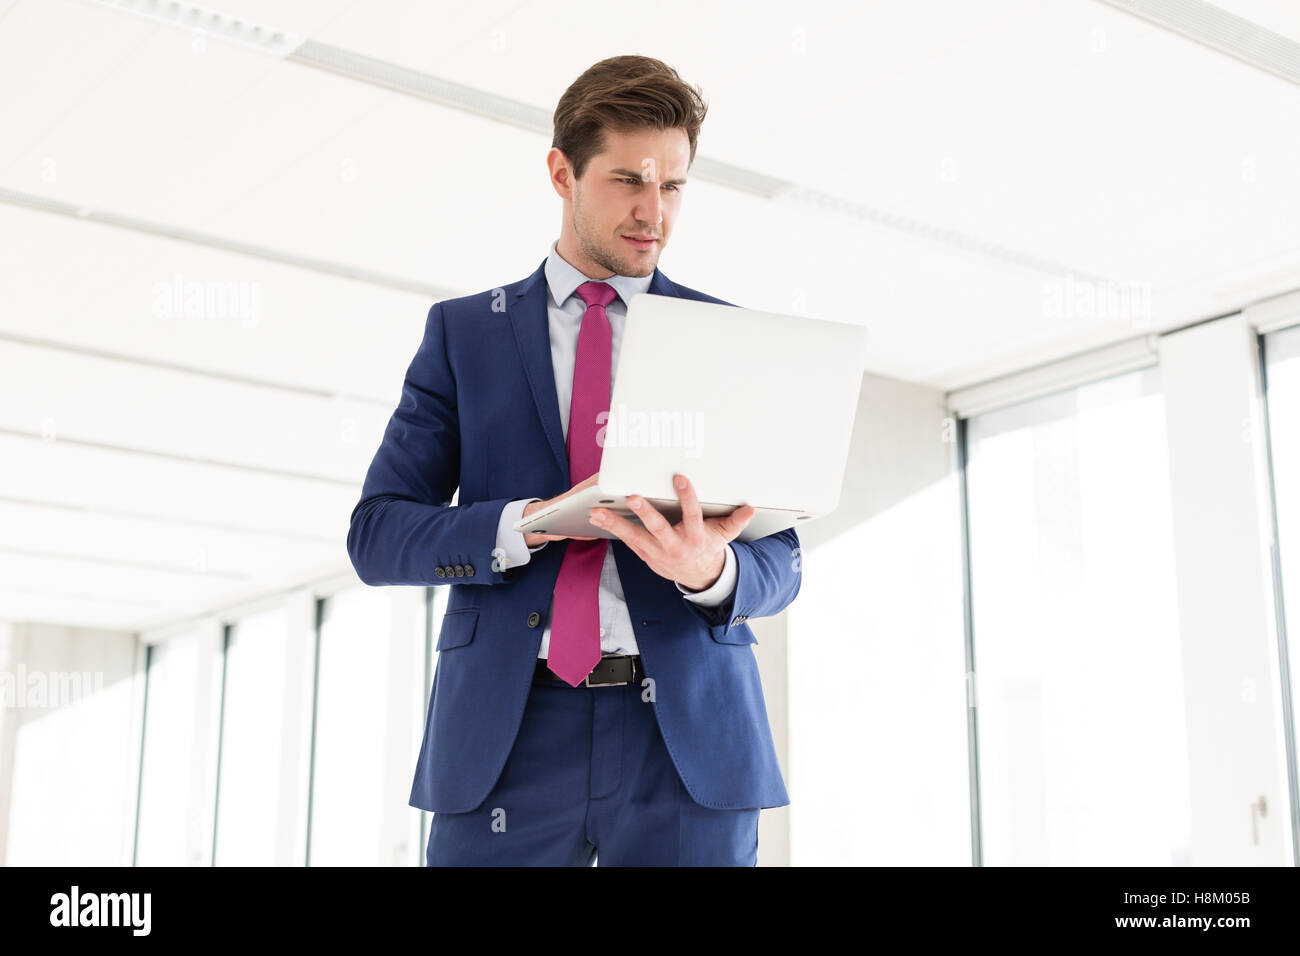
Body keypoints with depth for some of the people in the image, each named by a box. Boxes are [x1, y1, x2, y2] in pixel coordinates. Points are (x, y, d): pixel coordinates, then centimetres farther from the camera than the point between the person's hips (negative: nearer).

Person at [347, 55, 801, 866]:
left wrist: (712, 571, -18)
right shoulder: (464, 331, 10)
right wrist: (533, 524, -15)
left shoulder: (730, 339, 10)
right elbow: (378, 533, 3)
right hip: (507, 737, 0)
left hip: (686, 734, 0)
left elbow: (779, 560, 6)